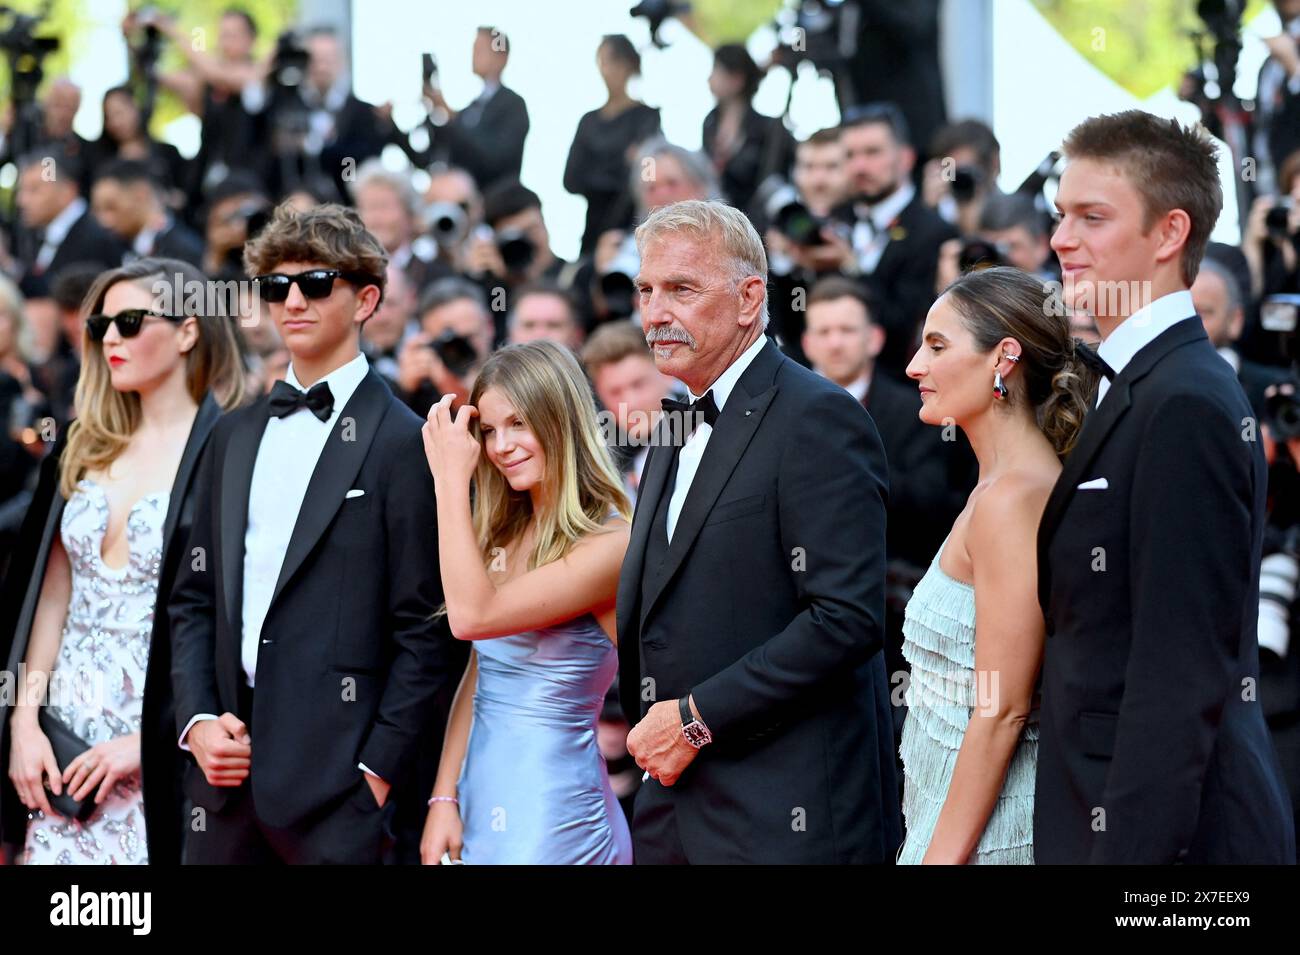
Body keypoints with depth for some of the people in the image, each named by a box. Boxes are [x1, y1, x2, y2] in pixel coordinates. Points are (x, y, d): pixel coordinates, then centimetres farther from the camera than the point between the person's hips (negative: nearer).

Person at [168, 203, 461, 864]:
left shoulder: (404, 444, -4)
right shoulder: (235, 437, 16)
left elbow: (424, 631, -7)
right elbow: (194, 598, 17)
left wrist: (379, 772, -12)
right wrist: (197, 720, 2)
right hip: (228, 772, 5)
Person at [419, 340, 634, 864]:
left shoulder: (610, 543, -15)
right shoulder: (506, 532, 8)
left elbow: (472, 616, -23)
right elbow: (479, 675, 10)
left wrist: (452, 480, -18)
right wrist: (445, 799, 2)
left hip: (550, 807, -7)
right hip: (481, 793, 7)